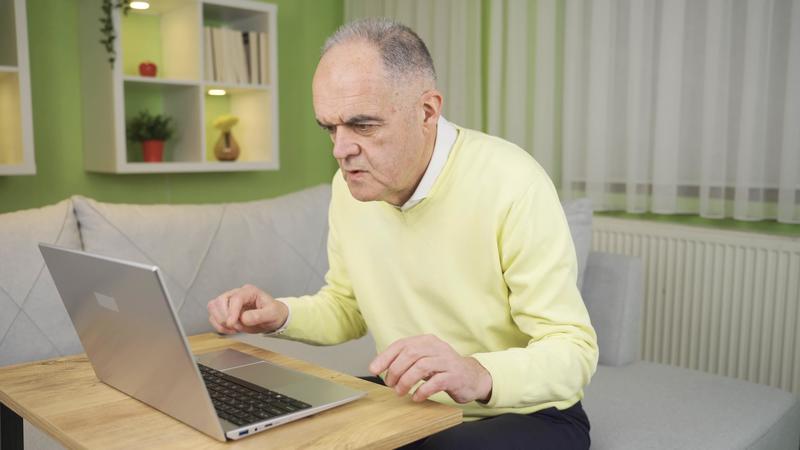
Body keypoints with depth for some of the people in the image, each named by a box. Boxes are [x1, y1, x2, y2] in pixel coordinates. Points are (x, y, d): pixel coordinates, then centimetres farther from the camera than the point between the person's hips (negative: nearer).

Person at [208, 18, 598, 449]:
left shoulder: (512, 185, -24)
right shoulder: (349, 184, -4)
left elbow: (574, 350, -22)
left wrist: (480, 376, -41)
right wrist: (281, 315, -10)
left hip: (524, 413, -5)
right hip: (408, 406, 6)